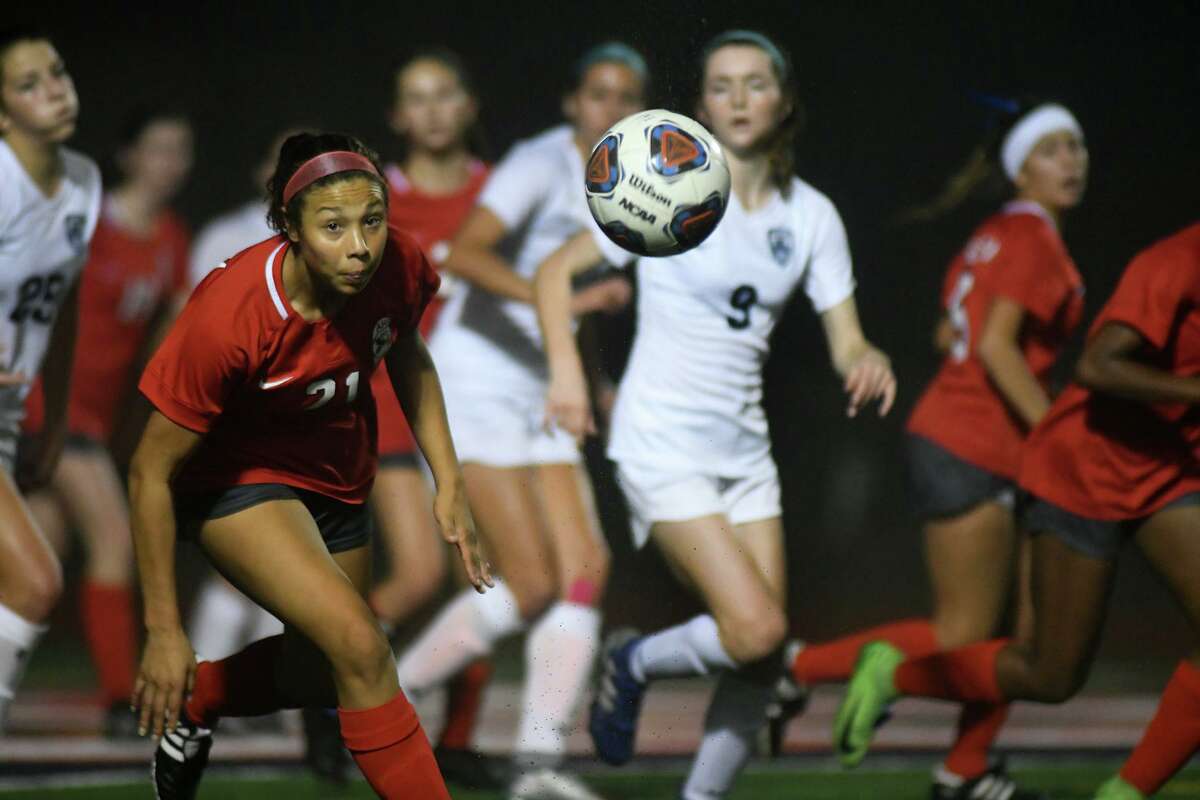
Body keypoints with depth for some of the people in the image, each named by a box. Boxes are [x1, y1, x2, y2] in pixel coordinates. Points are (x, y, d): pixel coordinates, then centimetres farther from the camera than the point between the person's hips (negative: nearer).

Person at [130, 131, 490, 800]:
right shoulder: (228, 316, -35)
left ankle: (194, 701, 48)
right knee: (360, 648, -24)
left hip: (338, 479, 6)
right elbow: (152, 472, -24)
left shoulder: (401, 267, -21)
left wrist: (449, 479, -1)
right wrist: (164, 631, -21)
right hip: (237, 480, -6)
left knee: (320, 676, 20)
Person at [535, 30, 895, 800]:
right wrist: (567, 368, -18)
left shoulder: (811, 215, 5)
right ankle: (634, 663, 10)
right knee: (756, 628, -18)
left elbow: (846, 340, 3)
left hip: (744, 446, 5)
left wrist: (869, 360, -20)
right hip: (662, 441, -5)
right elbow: (556, 271, -3)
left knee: (762, 661, -1)